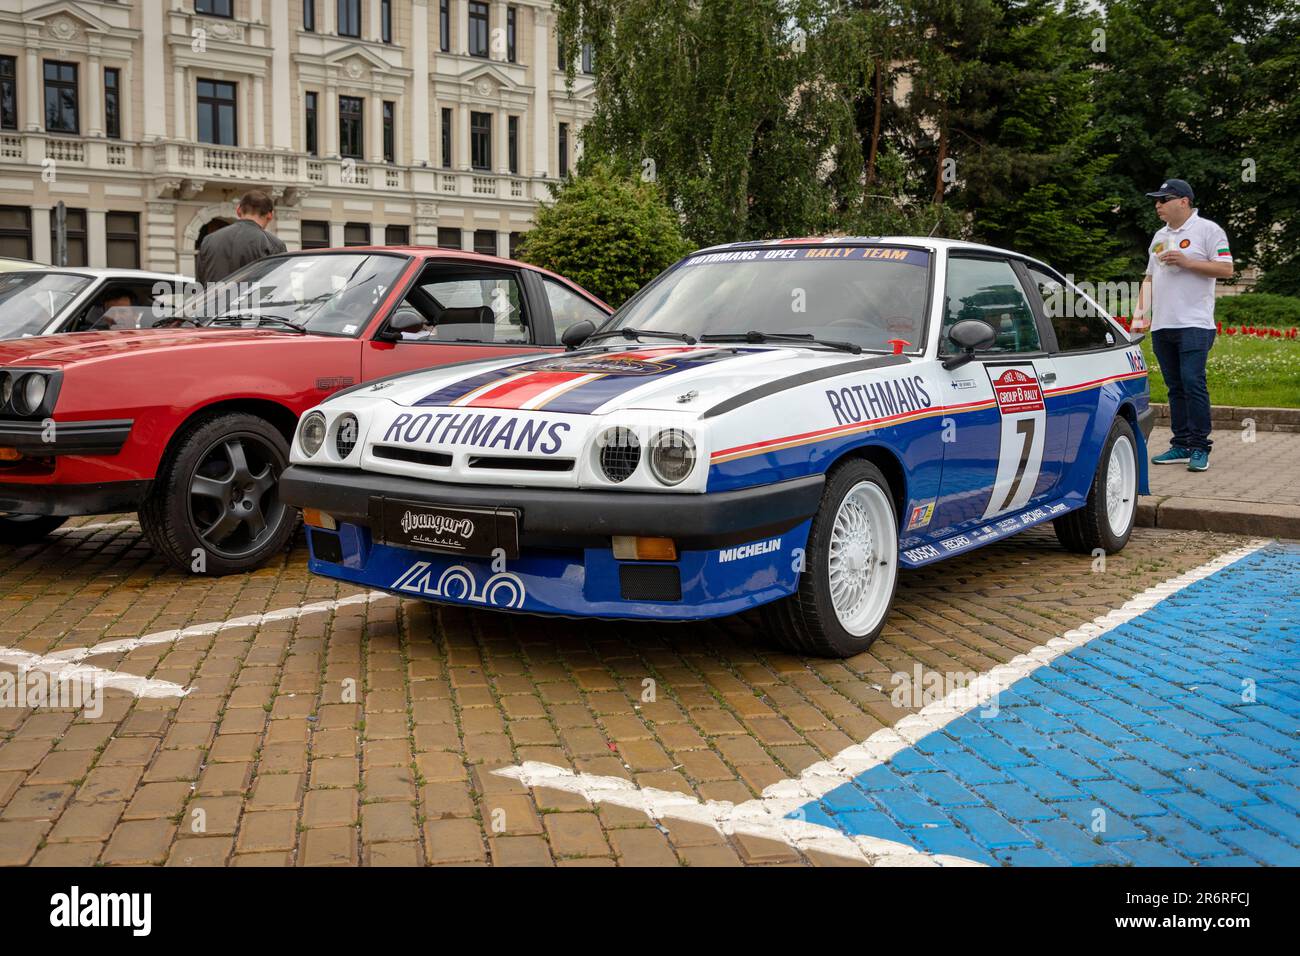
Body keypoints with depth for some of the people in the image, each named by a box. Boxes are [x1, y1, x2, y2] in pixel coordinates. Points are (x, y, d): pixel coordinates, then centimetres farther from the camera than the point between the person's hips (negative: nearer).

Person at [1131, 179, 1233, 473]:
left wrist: (1187, 262, -14)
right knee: (1176, 387, 9)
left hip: (1194, 324, -7)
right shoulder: (1159, 236, 20)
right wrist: (1140, 312, 11)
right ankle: (1181, 446, 14)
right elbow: (1149, 278, 23)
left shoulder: (1207, 230, -1)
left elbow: (1226, 269, -7)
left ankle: (1200, 448, -7)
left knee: (1193, 383, -13)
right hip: (1161, 326, 7)